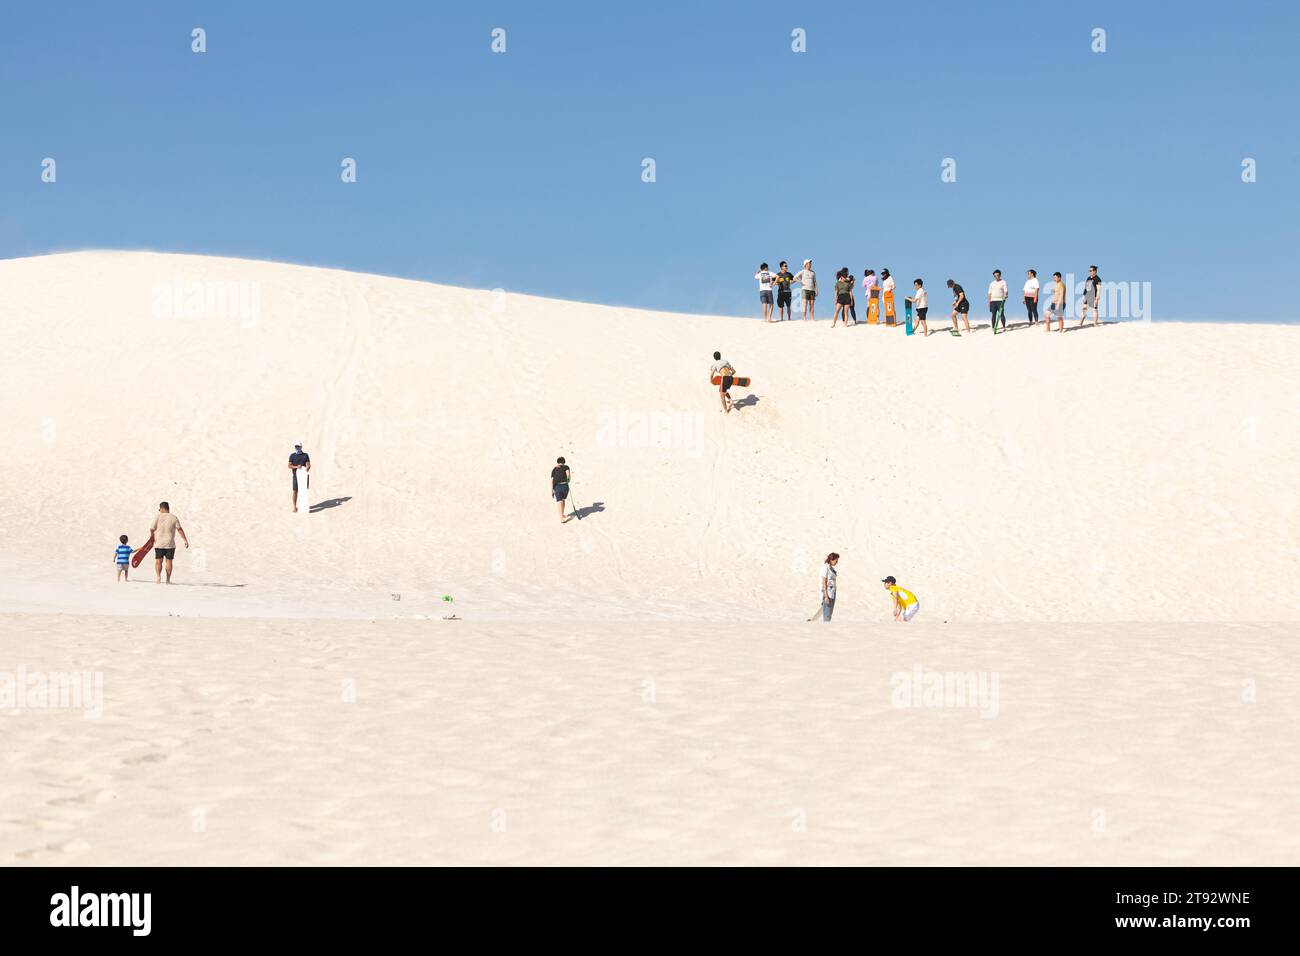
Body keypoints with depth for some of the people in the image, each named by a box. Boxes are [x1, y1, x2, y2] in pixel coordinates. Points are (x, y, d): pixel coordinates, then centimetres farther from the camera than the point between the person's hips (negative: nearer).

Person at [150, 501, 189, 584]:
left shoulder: (158, 517, -2)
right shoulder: (174, 518, 0)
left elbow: (151, 529, 0)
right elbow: (179, 529, -8)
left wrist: (153, 539, 18)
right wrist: (185, 540, -8)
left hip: (159, 544, -1)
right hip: (170, 544, 1)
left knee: (158, 561, 3)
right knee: (169, 561, 8)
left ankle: (158, 577, -15)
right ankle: (168, 580, 8)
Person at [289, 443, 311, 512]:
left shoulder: (305, 455, 9)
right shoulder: (292, 455, 6)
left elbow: (308, 464, 3)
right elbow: (289, 466, 1)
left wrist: (308, 468, -20)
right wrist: (296, 467, -17)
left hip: (304, 475, 1)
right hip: (296, 475, -1)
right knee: (295, 491, -3)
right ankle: (294, 506, 2)